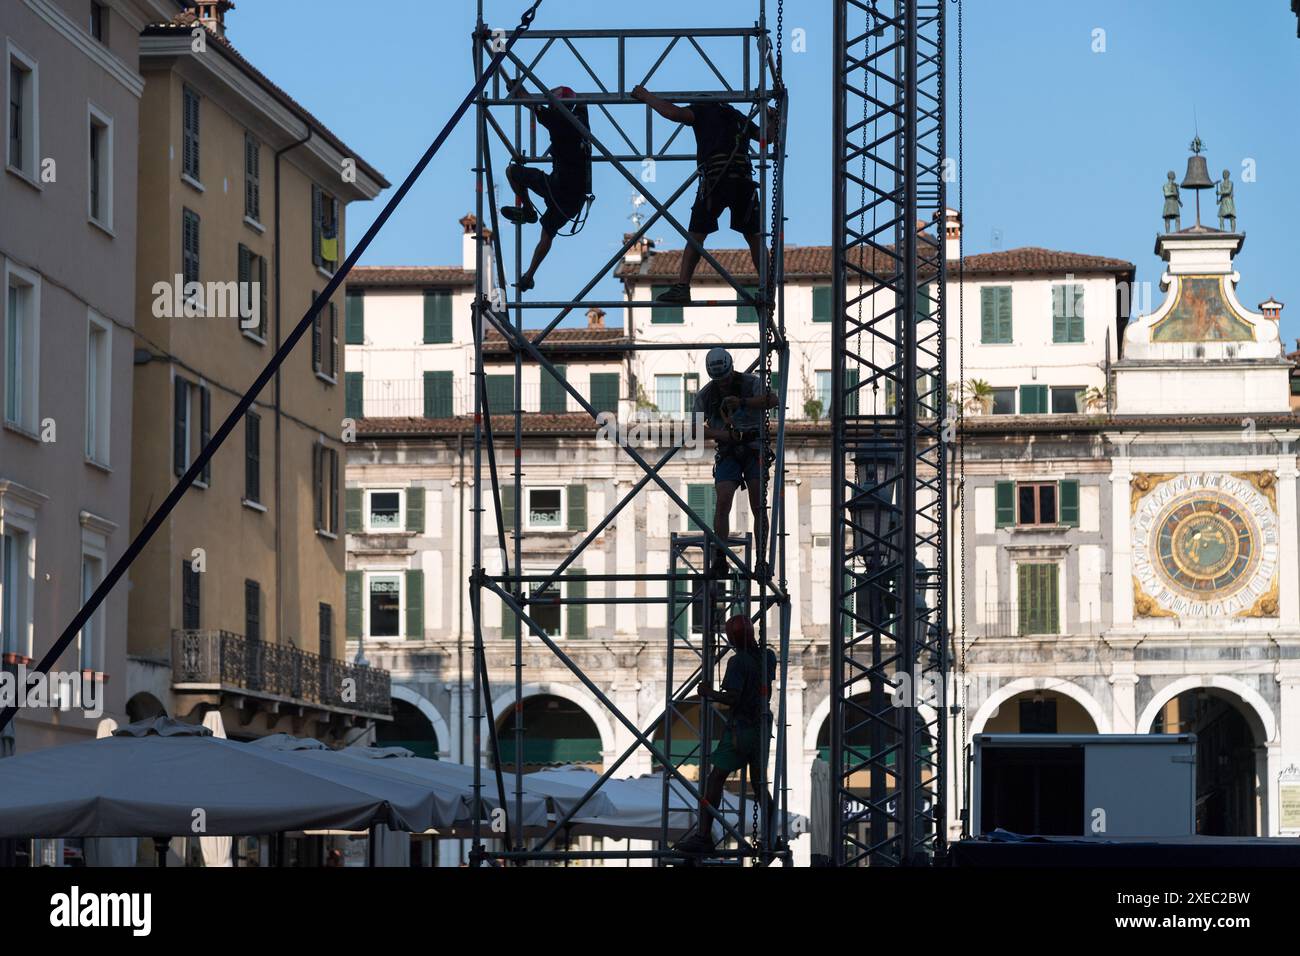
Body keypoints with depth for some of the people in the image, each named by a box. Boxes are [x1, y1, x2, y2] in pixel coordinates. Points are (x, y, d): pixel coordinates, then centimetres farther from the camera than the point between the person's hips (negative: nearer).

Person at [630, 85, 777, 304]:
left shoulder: (703, 110, 14)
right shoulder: (739, 118, 29)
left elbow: (672, 112, -2)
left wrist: (646, 96, 12)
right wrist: (773, 120, 62)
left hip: (715, 179, -4)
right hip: (745, 181, 4)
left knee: (696, 236, 0)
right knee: (754, 237, 14)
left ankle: (682, 287, -11)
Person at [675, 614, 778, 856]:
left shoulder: (738, 662, -17)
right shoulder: (768, 658, 5)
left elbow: (732, 698, -25)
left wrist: (710, 693, -8)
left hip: (739, 728, -7)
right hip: (763, 727, 7)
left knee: (715, 779, -6)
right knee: (759, 784, 17)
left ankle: (704, 836, -13)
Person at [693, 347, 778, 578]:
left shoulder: (751, 383, -6)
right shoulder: (705, 395, 4)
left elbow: (772, 399, -24)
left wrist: (743, 402, -37)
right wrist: (720, 434, -13)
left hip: (754, 449, -2)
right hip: (728, 452, 2)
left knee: (759, 507, -7)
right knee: (723, 501, -16)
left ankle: (761, 561, -1)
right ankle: (720, 560, -16)